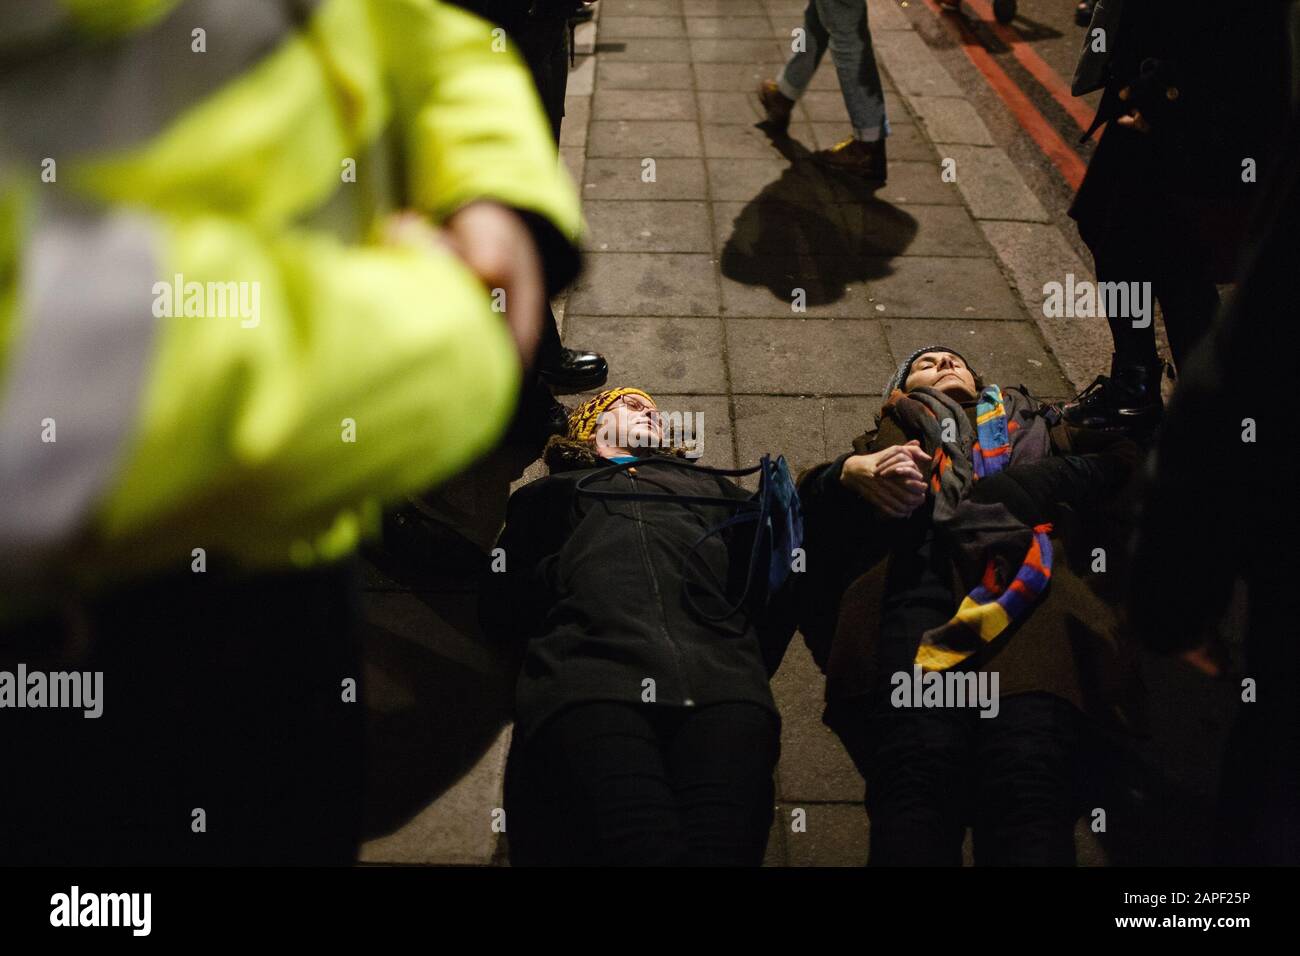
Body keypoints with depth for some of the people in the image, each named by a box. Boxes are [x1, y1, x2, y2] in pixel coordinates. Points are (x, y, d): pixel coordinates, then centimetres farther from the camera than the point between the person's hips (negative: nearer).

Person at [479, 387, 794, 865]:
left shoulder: (710, 485, 40)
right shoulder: (551, 491, 36)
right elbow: (499, 601, 21)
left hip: (719, 676, 2)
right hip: (592, 668, -1)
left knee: (721, 846, -28)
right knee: (638, 848, -32)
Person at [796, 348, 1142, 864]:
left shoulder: (1035, 426, 41)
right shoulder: (888, 437, 40)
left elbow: (1122, 460, 23)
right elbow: (812, 494, 24)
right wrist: (851, 472, -1)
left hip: (1027, 575, 0)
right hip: (917, 574, 0)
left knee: (1029, 772, -33)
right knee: (918, 765, -34)